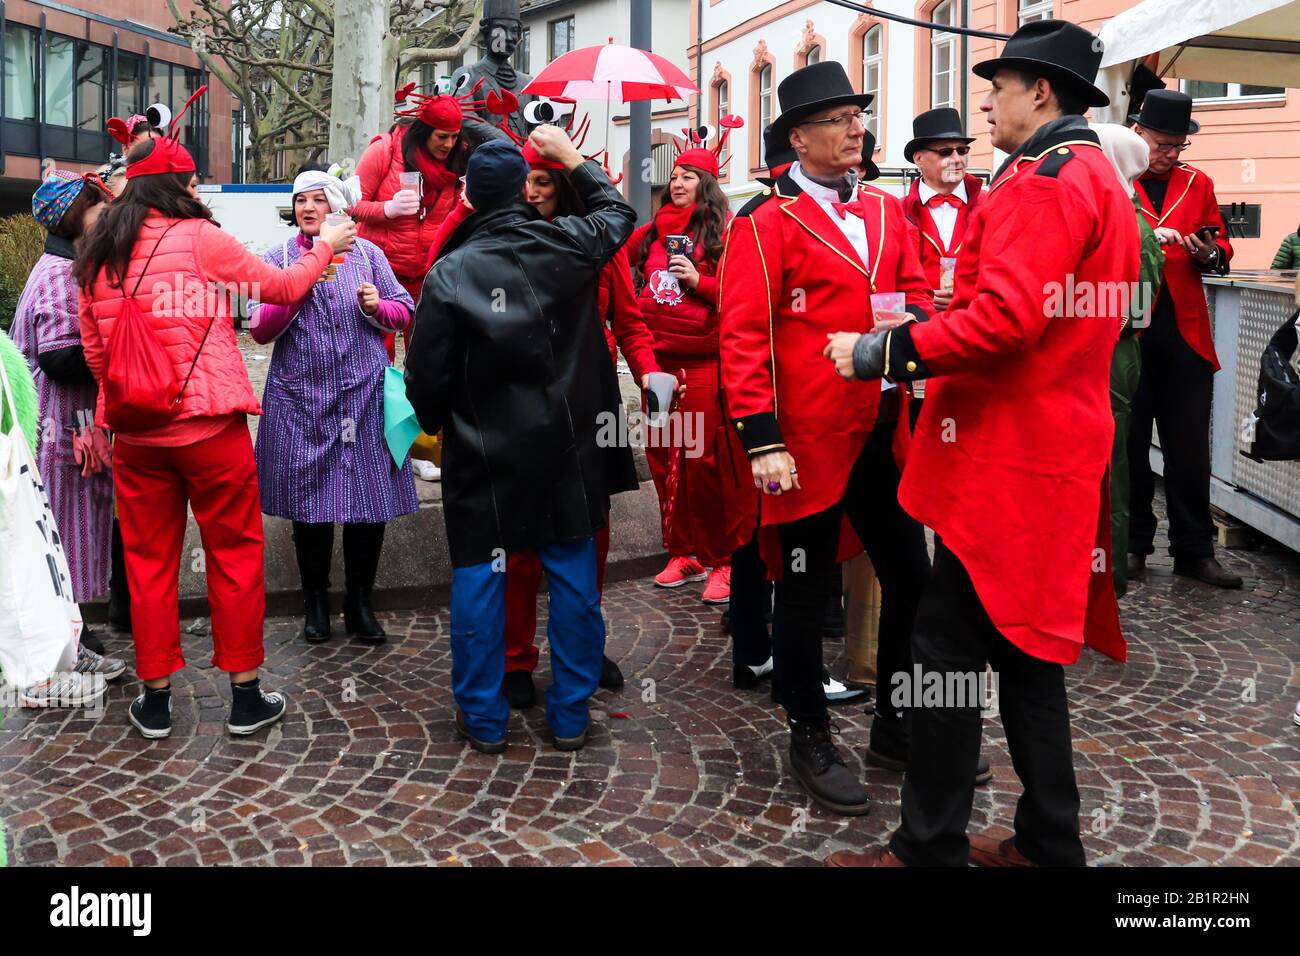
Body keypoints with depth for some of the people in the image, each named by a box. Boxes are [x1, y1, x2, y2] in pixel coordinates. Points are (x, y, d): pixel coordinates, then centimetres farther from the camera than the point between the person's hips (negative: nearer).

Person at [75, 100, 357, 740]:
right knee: (235, 555, 7)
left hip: (135, 432, 5)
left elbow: (94, 352, 12)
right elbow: (280, 286, 4)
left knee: (148, 560, 12)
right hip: (209, 426, -4)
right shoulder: (200, 238, -7)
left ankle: (155, 700, 20)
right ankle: (245, 695, 15)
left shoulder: (98, 256, 7)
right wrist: (325, 247, 20)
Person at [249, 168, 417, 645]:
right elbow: (260, 329, -3)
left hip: (365, 395, 0)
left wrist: (377, 306, -12)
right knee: (309, 502, 5)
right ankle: (316, 604, 22)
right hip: (301, 398, 0)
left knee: (370, 501, 2)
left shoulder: (367, 253, 6)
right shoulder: (276, 259, 5)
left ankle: (359, 604, 18)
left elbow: (404, 312, 9)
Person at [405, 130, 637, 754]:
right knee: (573, 574, 10)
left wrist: (435, 422, 14)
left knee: (478, 576, 9)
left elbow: (426, 375, -5)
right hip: (564, 445, 2)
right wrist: (572, 158, 27)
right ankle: (570, 714, 18)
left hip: (482, 451, -1)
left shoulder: (448, 272, -9)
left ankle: (482, 718, 17)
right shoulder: (566, 246, -5)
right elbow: (617, 213, 18)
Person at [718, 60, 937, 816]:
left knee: (912, 578, 13)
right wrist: (762, 440, -19)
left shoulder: (888, 211, 11)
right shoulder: (765, 224, -8)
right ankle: (811, 739, 24)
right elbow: (743, 338, -12)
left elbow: (918, 294, 15)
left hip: (886, 434, 6)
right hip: (808, 442, -6)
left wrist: (913, 319, -10)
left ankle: (898, 721, 32)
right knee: (806, 591, 7)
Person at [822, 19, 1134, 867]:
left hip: (1008, 459, -10)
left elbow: (1005, 319, -24)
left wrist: (885, 351, -16)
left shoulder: (1043, 180, -13)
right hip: (1054, 450, 10)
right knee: (1025, 645, 15)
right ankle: (1048, 841, 24)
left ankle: (928, 849, 6)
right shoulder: (1096, 178, 19)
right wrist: (927, 332, 17)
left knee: (948, 650, -4)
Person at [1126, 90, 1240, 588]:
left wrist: (1209, 252, -5)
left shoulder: (1198, 184, 13)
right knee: (1128, 444, 7)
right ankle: (1133, 544, 18)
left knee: (1190, 448, 4)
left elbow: (1222, 246, 17)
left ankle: (1194, 550, 13)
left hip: (1185, 332, 3)